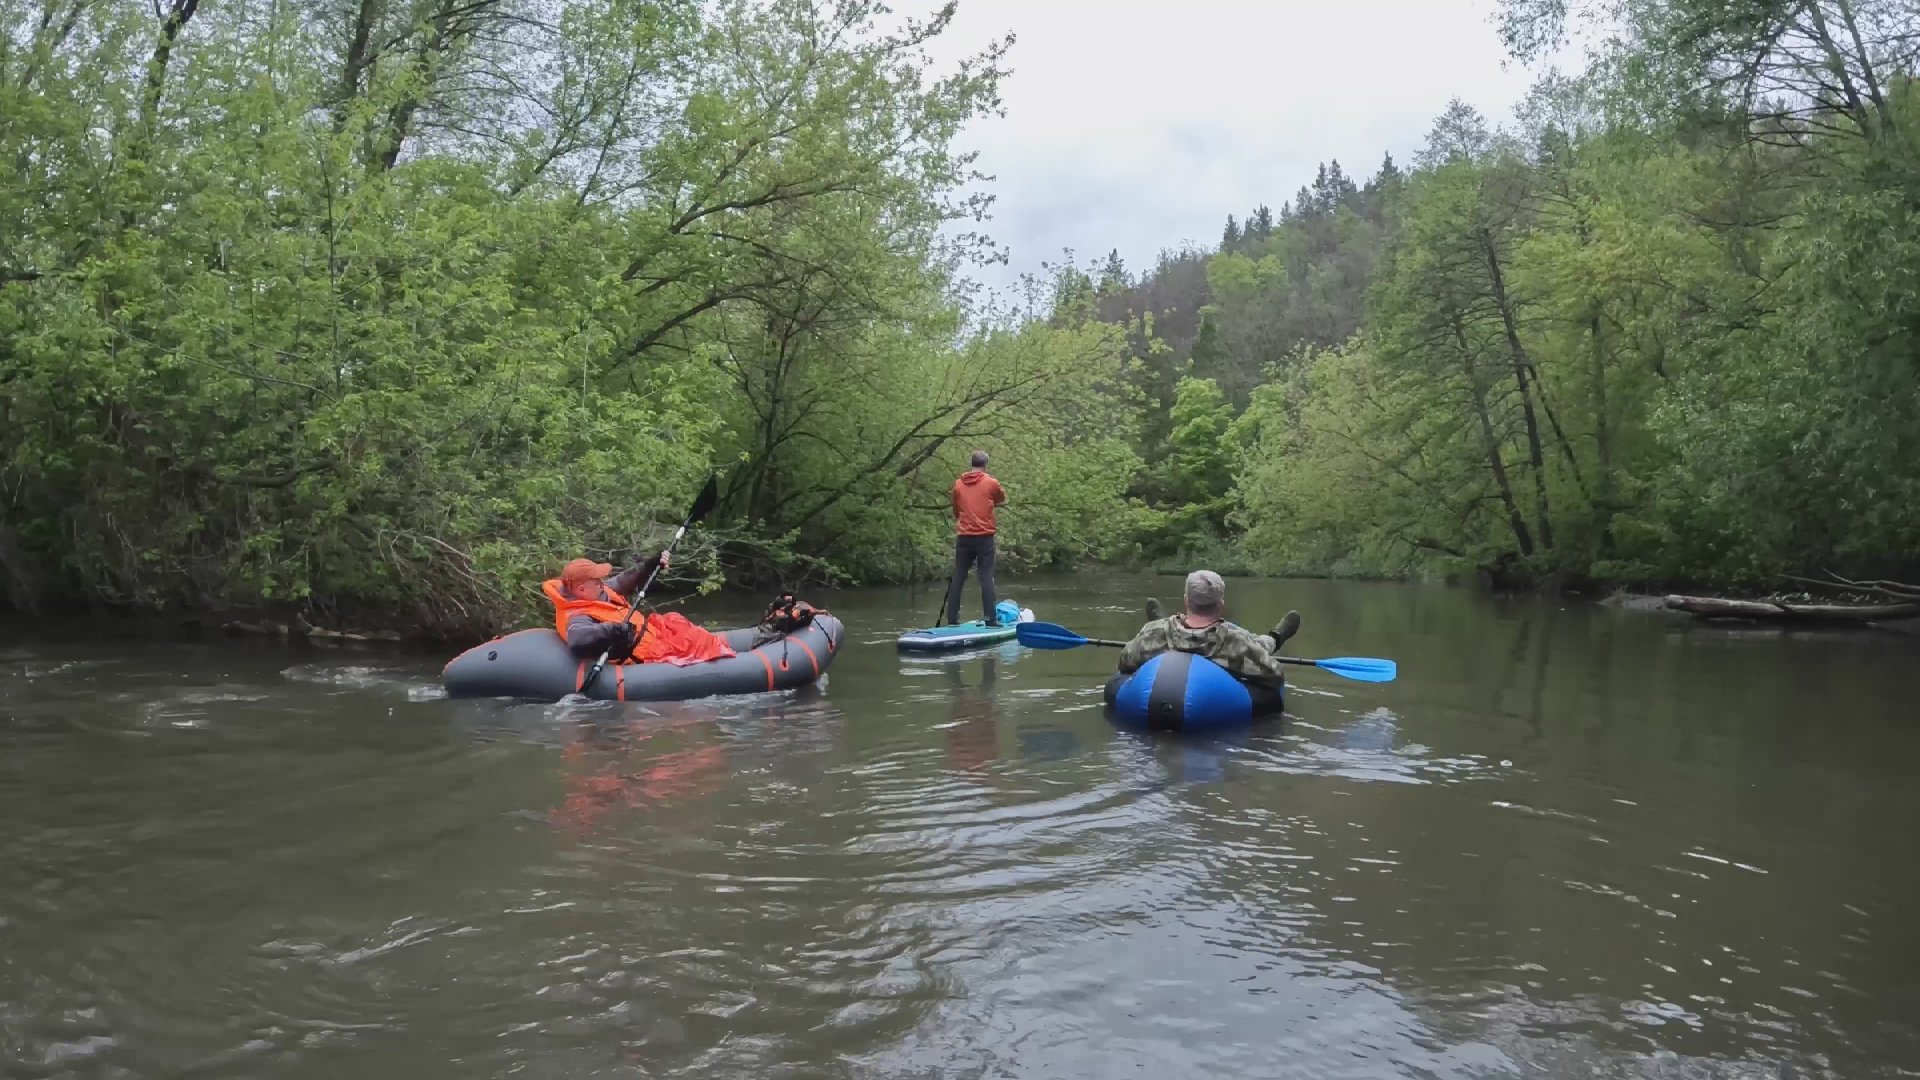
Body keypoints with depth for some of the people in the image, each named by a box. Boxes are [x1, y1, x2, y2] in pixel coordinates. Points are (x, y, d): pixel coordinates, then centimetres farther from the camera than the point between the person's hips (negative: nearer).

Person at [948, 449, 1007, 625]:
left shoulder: (958, 484, 5)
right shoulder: (991, 483, -3)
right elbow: (1003, 499, 17)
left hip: (964, 537, 3)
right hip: (984, 537, -3)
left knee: (958, 578, 7)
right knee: (986, 577, -2)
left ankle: (952, 618, 7)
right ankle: (991, 619, -6)